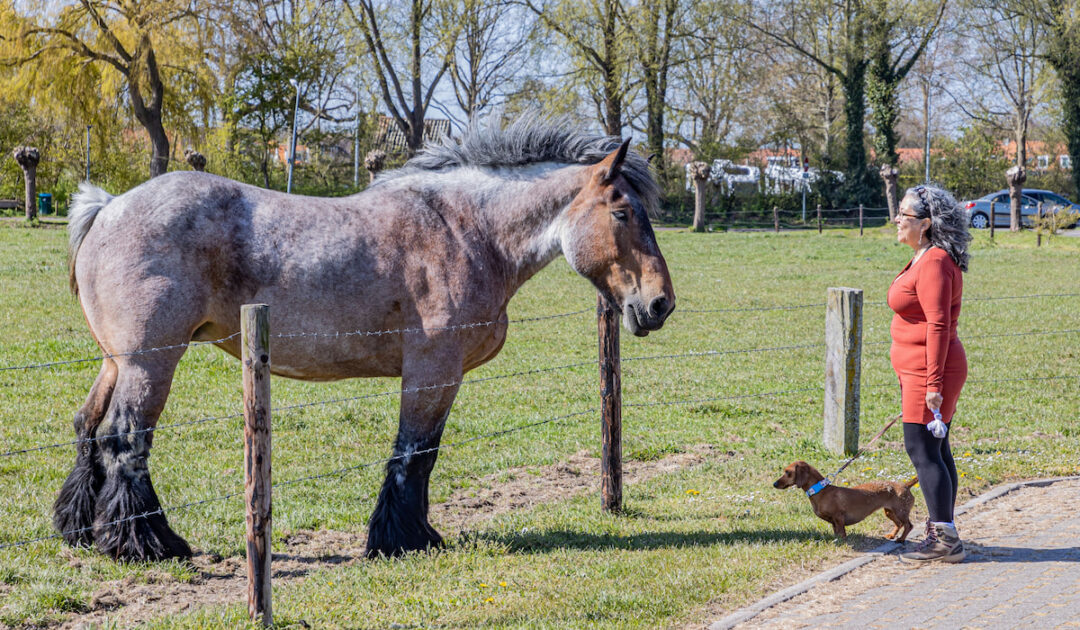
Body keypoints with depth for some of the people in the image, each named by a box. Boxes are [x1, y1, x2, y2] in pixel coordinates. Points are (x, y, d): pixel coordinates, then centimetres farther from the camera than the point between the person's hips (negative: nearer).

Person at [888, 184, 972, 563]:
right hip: (923, 372, 11)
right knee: (935, 451, 12)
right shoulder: (925, 259, 14)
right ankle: (943, 535, 18)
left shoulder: (934, 264, -18)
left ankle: (945, 539, -5)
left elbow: (938, 325, -23)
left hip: (927, 372, -11)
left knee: (922, 450, -8)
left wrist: (933, 383, -24)